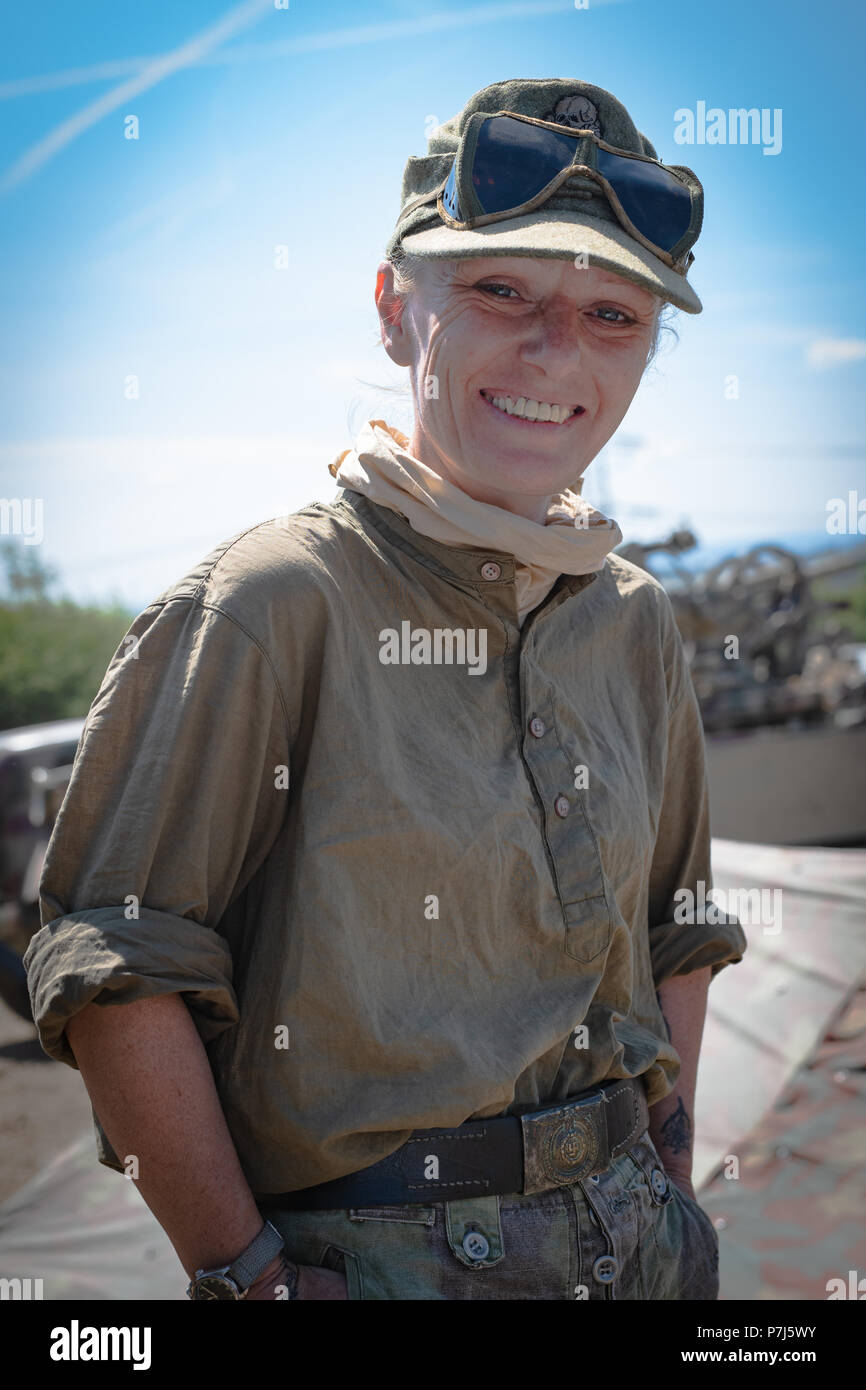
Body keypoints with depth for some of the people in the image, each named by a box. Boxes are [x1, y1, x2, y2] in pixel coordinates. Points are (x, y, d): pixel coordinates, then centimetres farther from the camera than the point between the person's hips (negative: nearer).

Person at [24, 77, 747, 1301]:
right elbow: (114, 978, -15)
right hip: (370, 1255, -5)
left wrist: (667, 1198, 8)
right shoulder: (273, 606, -15)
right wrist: (248, 1275, -15)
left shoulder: (634, 622, 3)